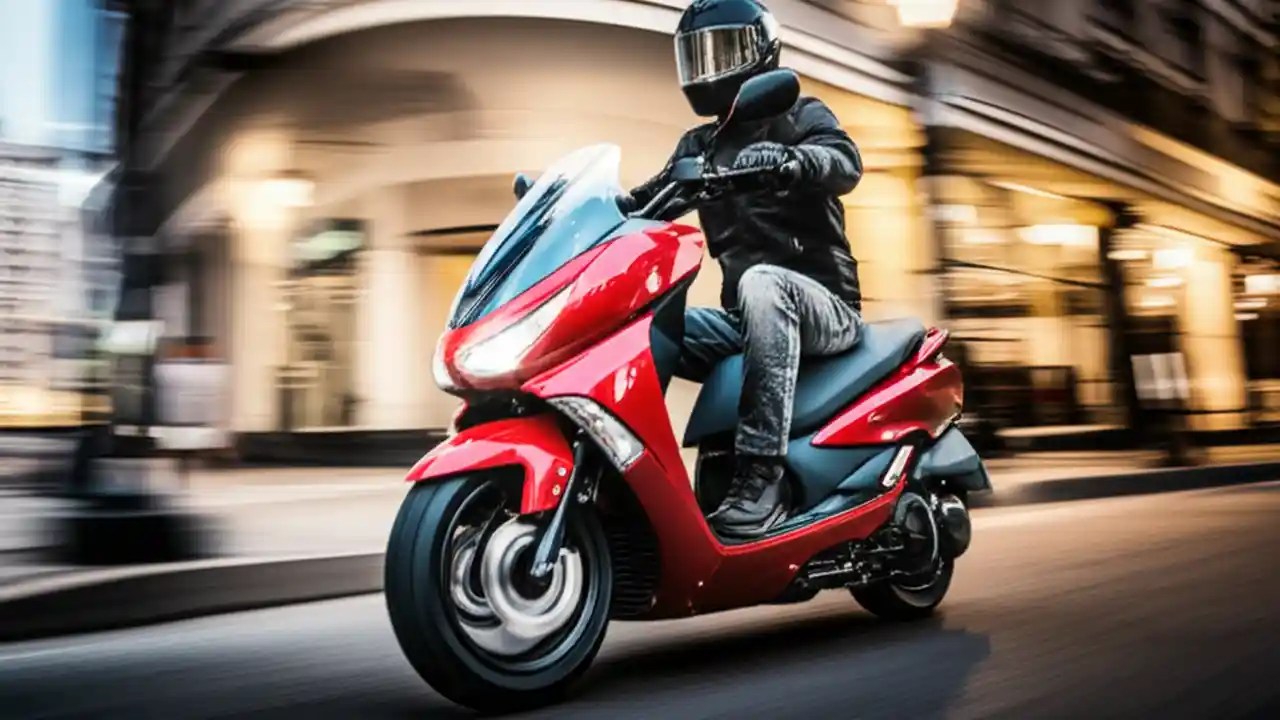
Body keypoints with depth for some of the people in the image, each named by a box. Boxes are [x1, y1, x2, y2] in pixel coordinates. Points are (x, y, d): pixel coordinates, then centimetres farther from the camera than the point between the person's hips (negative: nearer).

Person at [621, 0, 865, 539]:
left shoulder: (801, 115, 3)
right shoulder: (699, 145, 19)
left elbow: (845, 162, -19)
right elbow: (647, 201, 9)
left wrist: (788, 161, -41)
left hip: (822, 306, -5)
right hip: (746, 319, 6)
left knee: (761, 282, -38)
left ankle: (763, 475, -41)